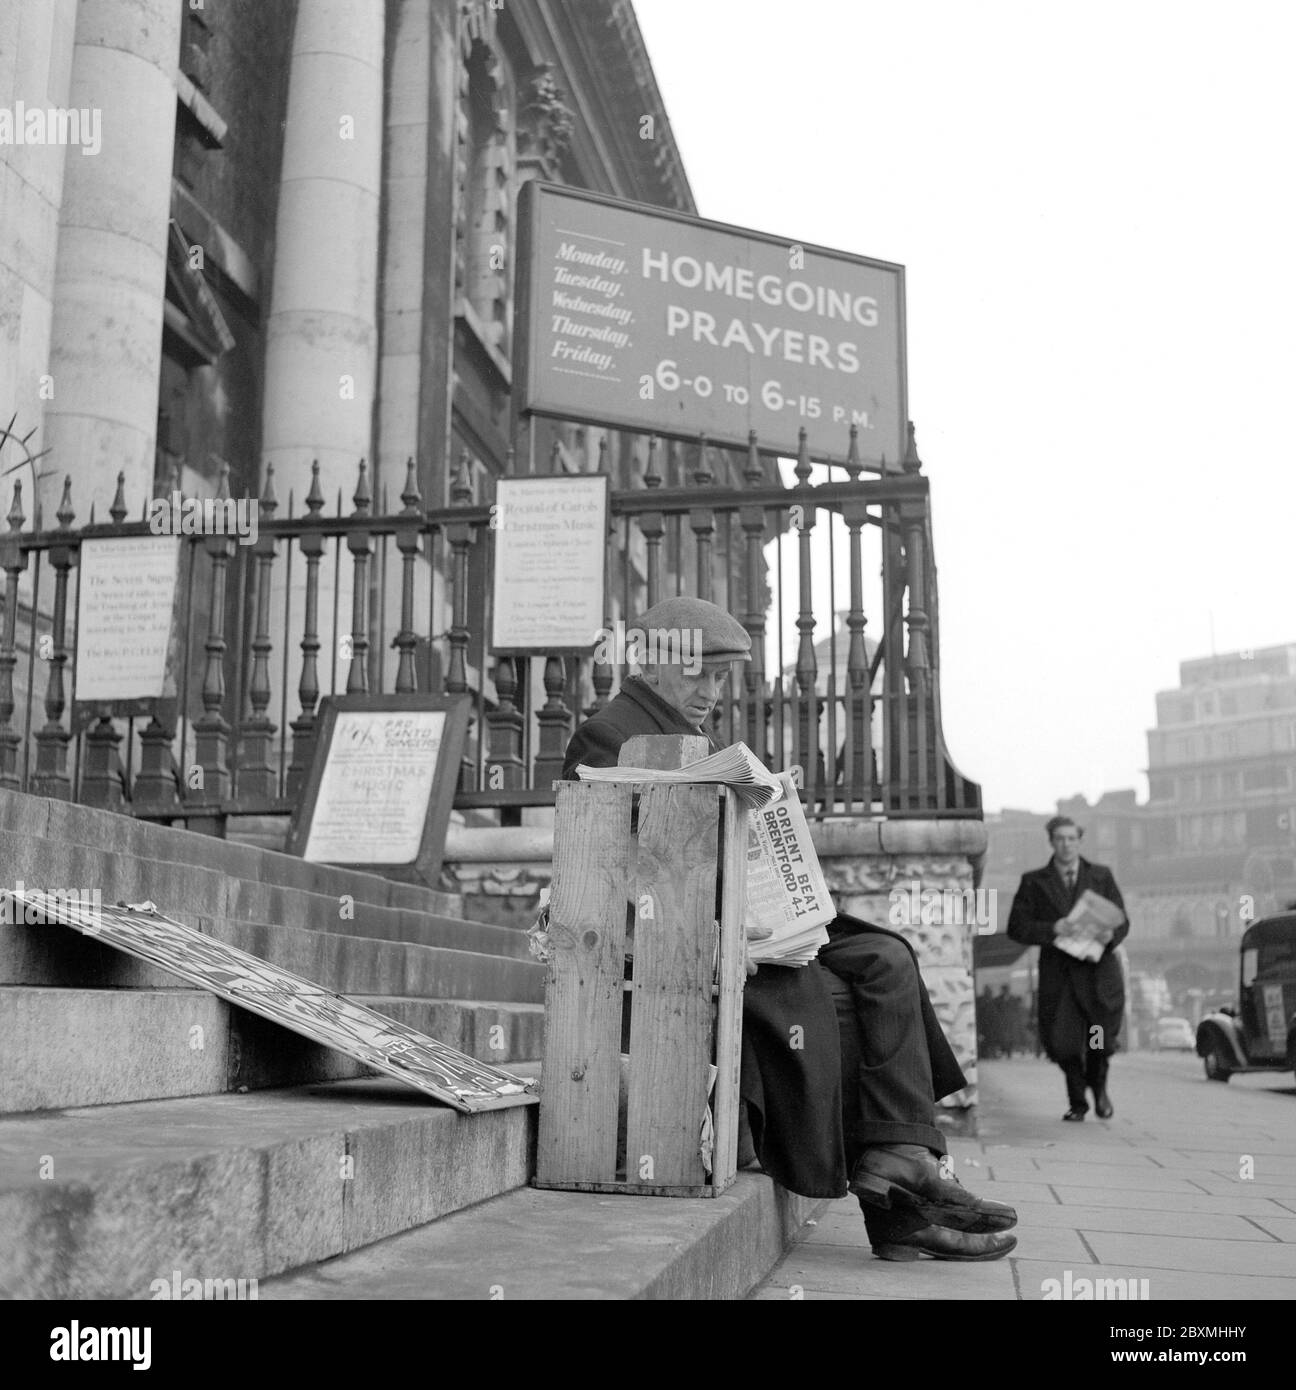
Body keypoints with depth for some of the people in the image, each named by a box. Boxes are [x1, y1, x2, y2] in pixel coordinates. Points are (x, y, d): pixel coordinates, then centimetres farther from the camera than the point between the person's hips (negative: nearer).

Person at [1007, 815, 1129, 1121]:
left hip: (1098, 970, 1)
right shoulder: (1034, 882, 7)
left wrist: (1107, 939, -13)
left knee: (1103, 1039, -3)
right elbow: (1017, 927, 2)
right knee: (1062, 1042, -7)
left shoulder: (1101, 877, 12)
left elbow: (1122, 921, 9)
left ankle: (1098, 1087, 32)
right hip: (1057, 973, -1)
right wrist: (1052, 929, -15)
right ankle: (1077, 1102, 20)